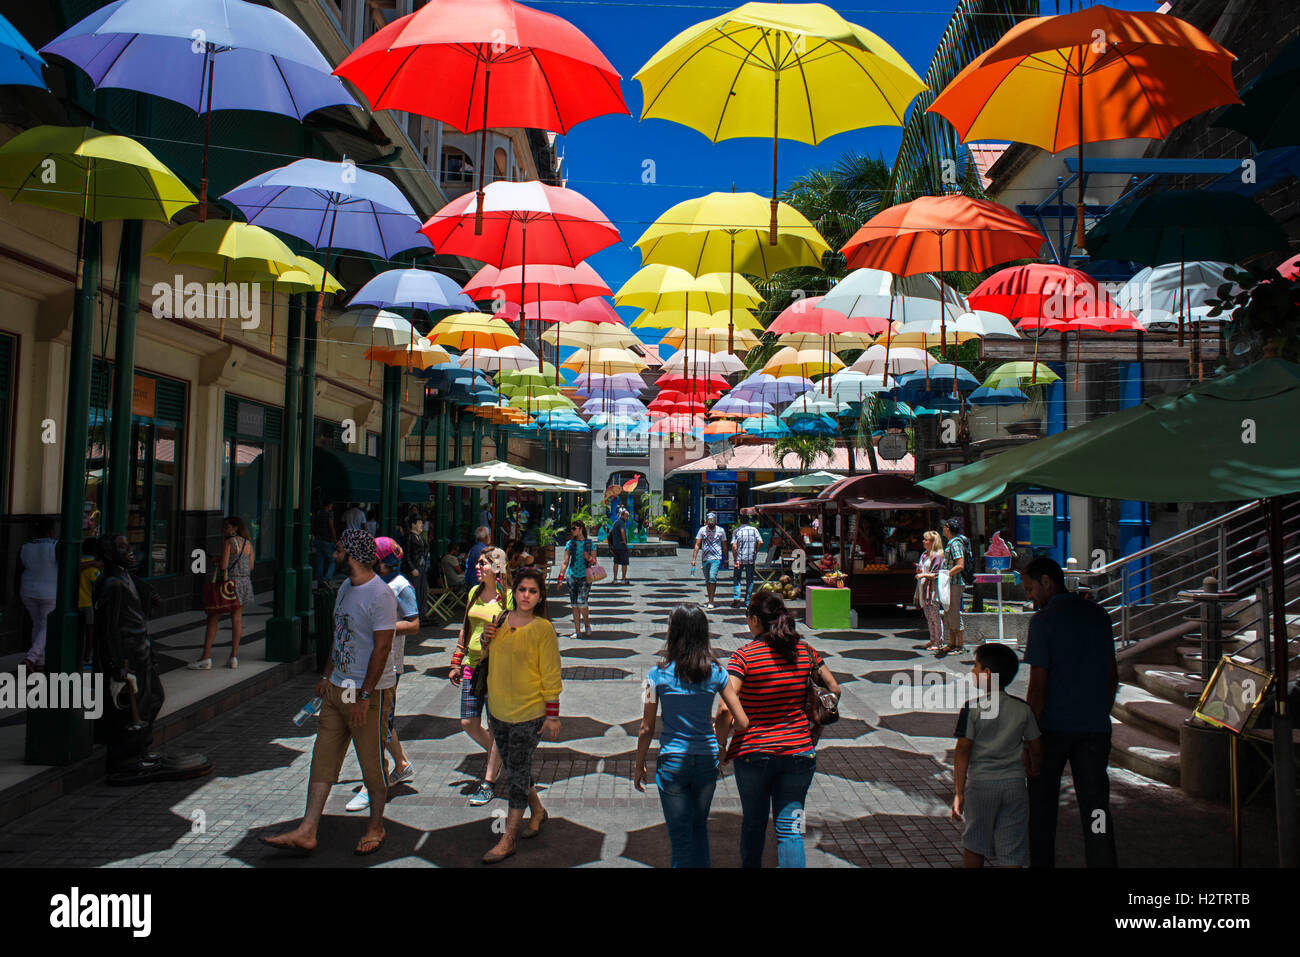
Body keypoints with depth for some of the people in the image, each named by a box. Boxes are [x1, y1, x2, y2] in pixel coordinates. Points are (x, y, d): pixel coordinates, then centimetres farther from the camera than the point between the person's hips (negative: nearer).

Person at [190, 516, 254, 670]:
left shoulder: (228, 542, -9)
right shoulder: (248, 544, 10)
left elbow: (223, 565, -14)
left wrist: (216, 563, 5)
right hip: (245, 583, 6)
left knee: (213, 618, 2)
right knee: (237, 619, 9)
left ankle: (206, 658, 1)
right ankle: (234, 658, 7)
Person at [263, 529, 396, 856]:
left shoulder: (380, 594, -18)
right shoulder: (345, 588, 11)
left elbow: (382, 648, -20)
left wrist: (364, 697, -19)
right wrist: (327, 675, 17)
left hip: (369, 693, -8)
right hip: (337, 689, 9)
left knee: (373, 764, 5)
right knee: (323, 760, 8)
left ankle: (376, 827, 21)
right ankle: (306, 832, 12)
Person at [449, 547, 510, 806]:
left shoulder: (508, 597, -11)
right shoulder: (474, 593, 8)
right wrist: (456, 662, 17)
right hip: (472, 666, 6)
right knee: (468, 724, 9)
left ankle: (489, 783, 15)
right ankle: (498, 756, 36)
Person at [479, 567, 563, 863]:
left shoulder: (543, 628, -12)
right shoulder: (501, 621, 3)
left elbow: (551, 675, -10)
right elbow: (487, 660, 17)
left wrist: (552, 716, -11)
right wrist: (486, 640, -4)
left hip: (529, 711, -6)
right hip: (498, 709, 6)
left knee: (517, 773, 1)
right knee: (515, 768, 17)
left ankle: (508, 838, 13)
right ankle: (538, 811, 40)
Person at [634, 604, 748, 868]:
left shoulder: (658, 675, -11)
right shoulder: (716, 673, -6)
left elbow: (647, 729, -6)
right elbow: (742, 722, -5)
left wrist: (639, 766, 6)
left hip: (673, 761, -2)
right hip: (707, 760, 3)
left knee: (680, 834, 10)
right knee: (700, 828, 21)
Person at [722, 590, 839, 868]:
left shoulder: (744, 655, -13)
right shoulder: (805, 651, -1)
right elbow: (834, 689, 8)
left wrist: (721, 746, -8)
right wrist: (816, 727, 17)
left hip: (753, 752, -2)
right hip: (799, 751, 2)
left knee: (753, 822, 18)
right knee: (790, 826, 6)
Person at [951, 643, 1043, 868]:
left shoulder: (973, 708, -9)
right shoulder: (1022, 709, 2)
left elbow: (963, 751, -13)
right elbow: (1036, 748, 9)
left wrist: (959, 793, -10)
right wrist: (1033, 773, 30)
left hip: (980, 784, -2)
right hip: (1015, 784, 2)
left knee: (974, 845, 17)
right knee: (1012, 855, 5)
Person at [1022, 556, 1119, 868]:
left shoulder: (1044, 620, -12)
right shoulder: (1099, 615, 8)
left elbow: (1038, 685, -14)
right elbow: (1112, 675, 14)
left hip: (1054, 725, -5)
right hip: (1095, 726, 5)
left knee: (1042, 804, 9)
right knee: (1095, 804, 7)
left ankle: (1041, 861, 17)